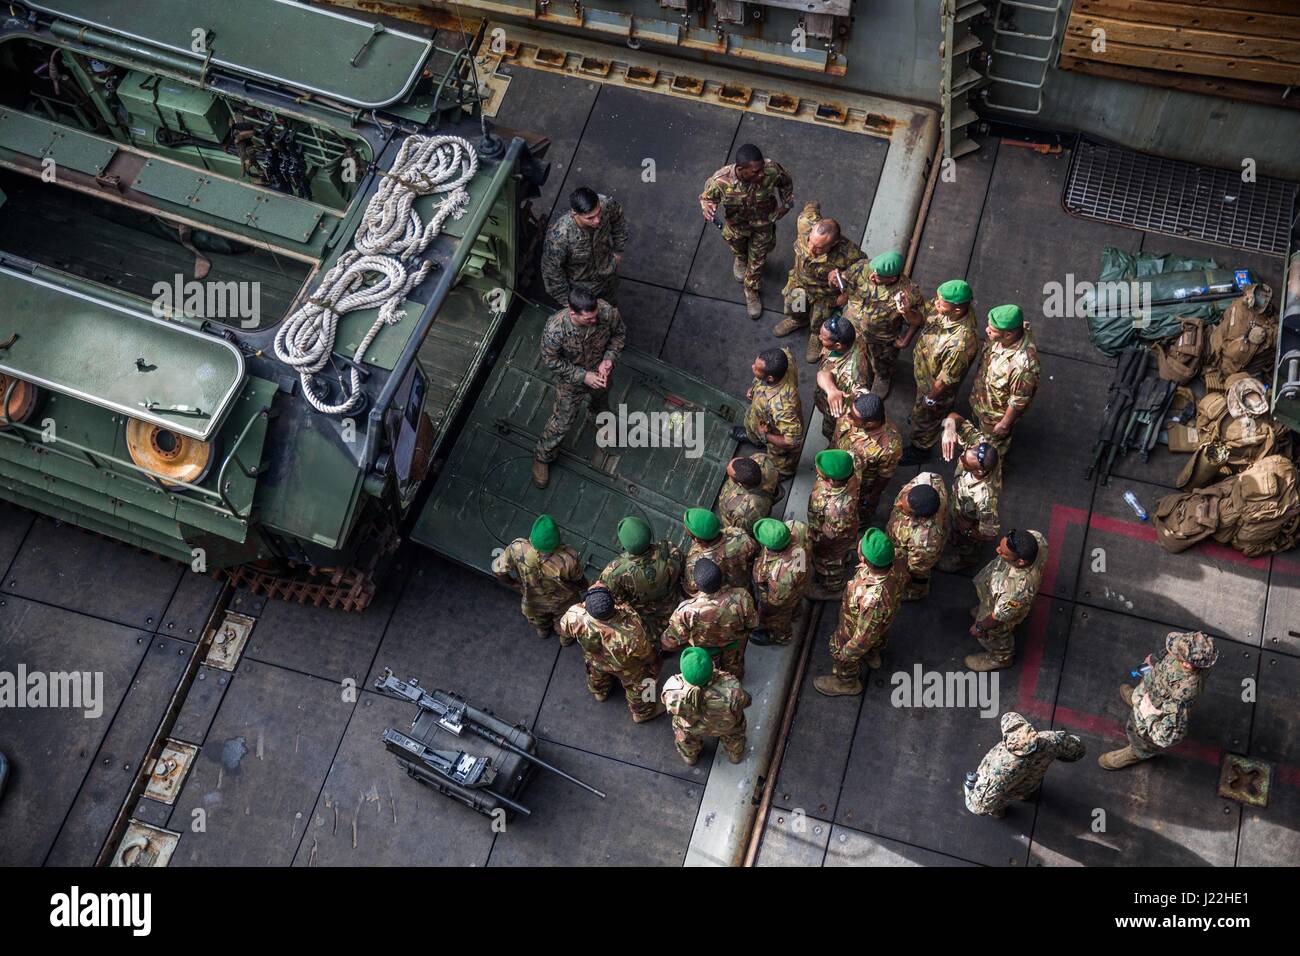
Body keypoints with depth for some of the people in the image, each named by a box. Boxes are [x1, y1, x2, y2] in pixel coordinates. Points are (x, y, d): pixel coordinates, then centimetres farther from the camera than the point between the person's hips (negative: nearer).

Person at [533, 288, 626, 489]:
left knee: (601, 398, 36)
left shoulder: (607, 312, -35)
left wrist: (609, 359, -24)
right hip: (570, 378, -3)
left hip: (599, 372, 4)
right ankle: (542, 457, 42)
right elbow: (550, 360, -24)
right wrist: (583, 376, -26)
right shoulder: (555, 329, -42)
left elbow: (620, 333, -12)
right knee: (562, 421, 13)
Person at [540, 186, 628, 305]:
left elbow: (618, 219, -5)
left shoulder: (606, 205, -33)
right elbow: (551, 270, -26)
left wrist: (618, 249, 4)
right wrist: (565, 300, -15)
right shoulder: (559, 235, -44)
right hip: (579, 285, -4)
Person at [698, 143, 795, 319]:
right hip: (736, 225, 0)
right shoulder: (721, 180, -42)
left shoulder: (772, 170, -39)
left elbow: (786, 181, -13)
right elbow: (707, 196, -20)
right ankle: (740, 259, 72)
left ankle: (753, 293, 53)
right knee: (738, 248, 34)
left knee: (757, 261, 23)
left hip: (762, 224, 0)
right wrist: (707, 207, -42)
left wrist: (787, 203, -7)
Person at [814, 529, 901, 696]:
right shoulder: (890, 567, -32)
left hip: (855, 633, -5)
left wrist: (847, 653, -14)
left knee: (843, 656, 26)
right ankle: (872, 657, 68)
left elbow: (864, 637, -34)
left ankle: (846, 683, 56)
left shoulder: (873, 600, -52)